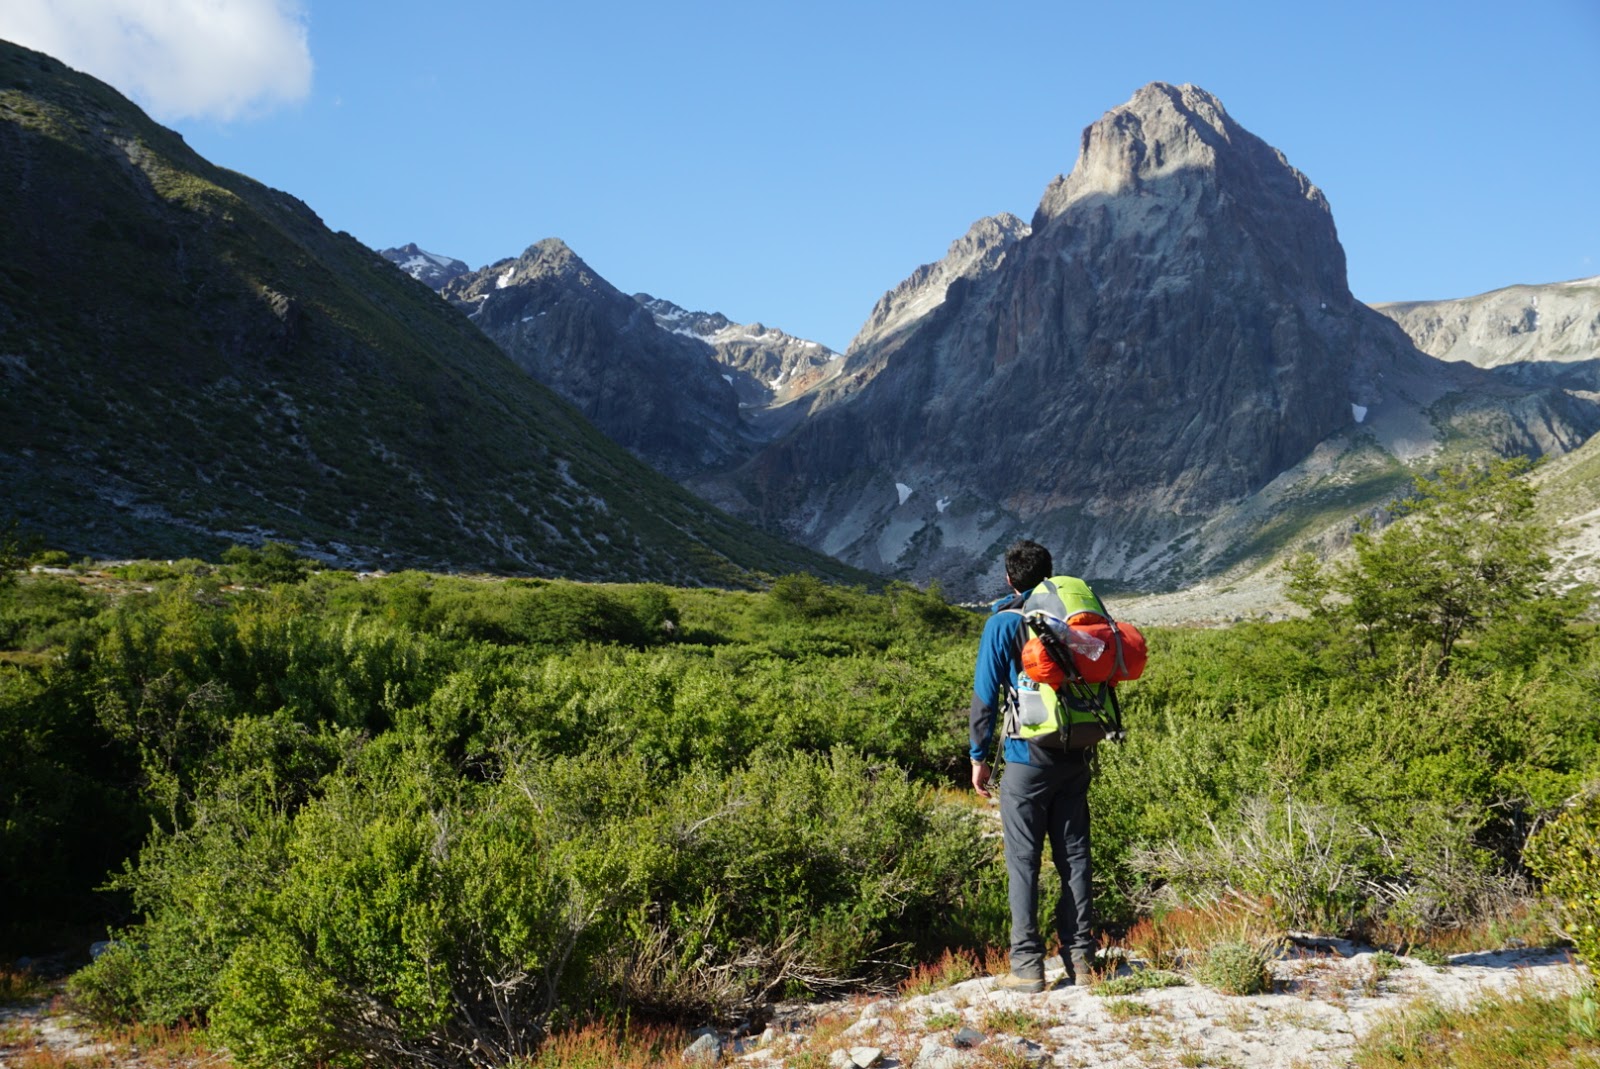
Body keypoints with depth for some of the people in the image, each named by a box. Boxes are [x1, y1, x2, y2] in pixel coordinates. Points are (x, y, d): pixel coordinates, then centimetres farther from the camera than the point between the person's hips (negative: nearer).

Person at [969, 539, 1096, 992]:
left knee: (1023, 861, 0)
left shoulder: (1003, 623, -5)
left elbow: (986, 695, -7)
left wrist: (979, 756, 1)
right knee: (1073, 855, 10)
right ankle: (1080, 958, 13)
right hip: (1077, 756, 5)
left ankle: (1027, 966, 0)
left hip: (1027, 758, -5)